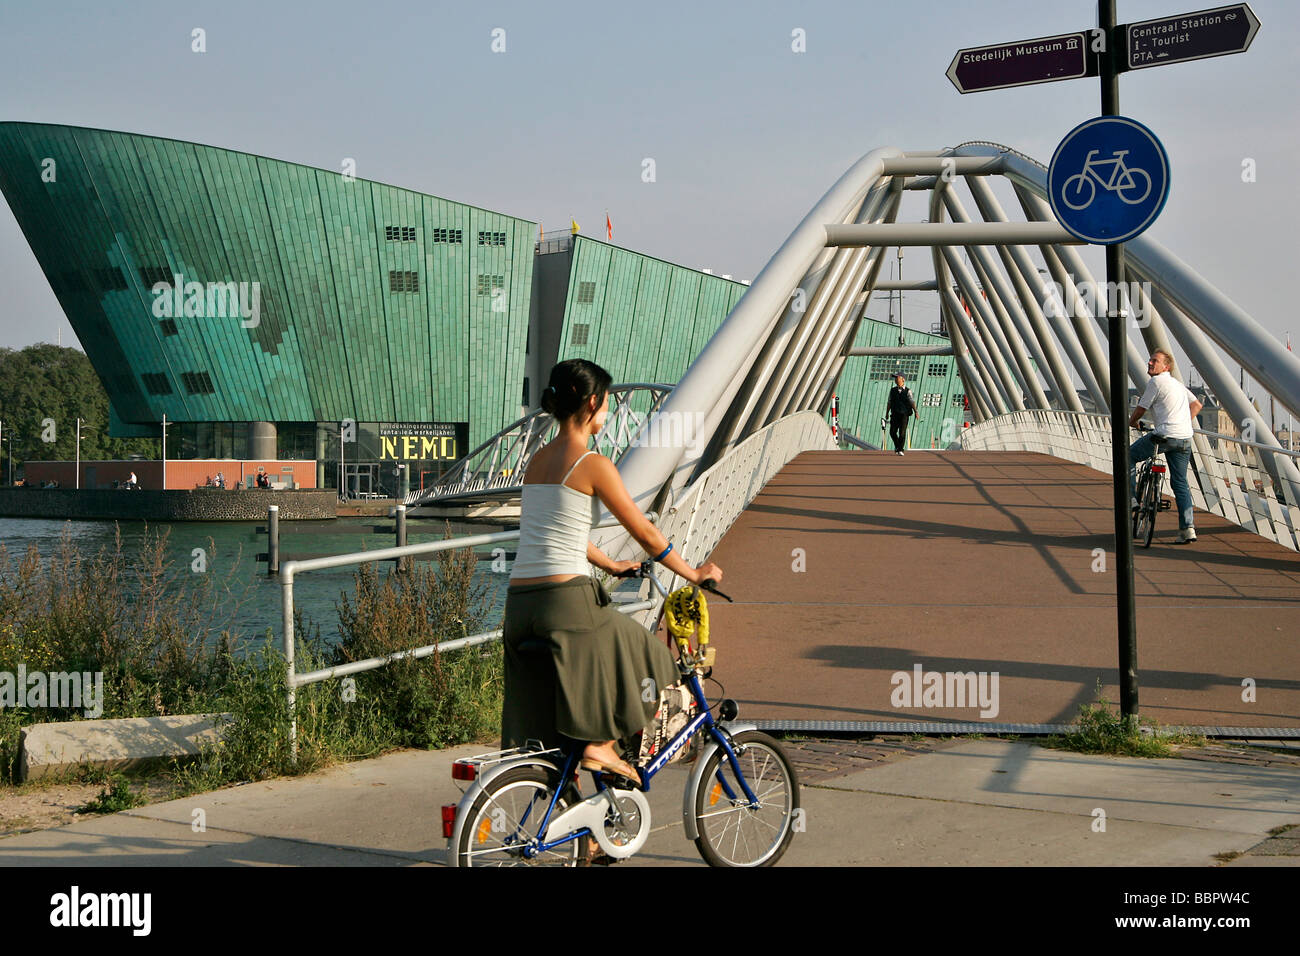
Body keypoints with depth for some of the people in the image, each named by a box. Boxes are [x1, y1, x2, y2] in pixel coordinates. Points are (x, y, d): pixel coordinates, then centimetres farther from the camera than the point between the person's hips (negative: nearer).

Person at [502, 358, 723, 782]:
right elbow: (645, 534, -1)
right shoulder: (592, 464, -7)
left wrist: (608, 564, 42)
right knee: (638, 657, 14)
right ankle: (600, 743, 9)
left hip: (519, 604, 7)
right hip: (566, 599, -7)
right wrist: (694, 573, 12)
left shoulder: (538, 461, 17)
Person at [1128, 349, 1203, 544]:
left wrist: (1131, 422, 21)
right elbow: (1197, 405, 28)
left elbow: (1140, 410, 1)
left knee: (1129, 456, 13)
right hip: (1185, 439, 8)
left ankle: (1130, 500, 10)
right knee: (1180, 483, 9)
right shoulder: (1178, 384, 22)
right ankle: (1187, 529, 1)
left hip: (1165, 436, -8)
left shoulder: (1156, 382, -4)